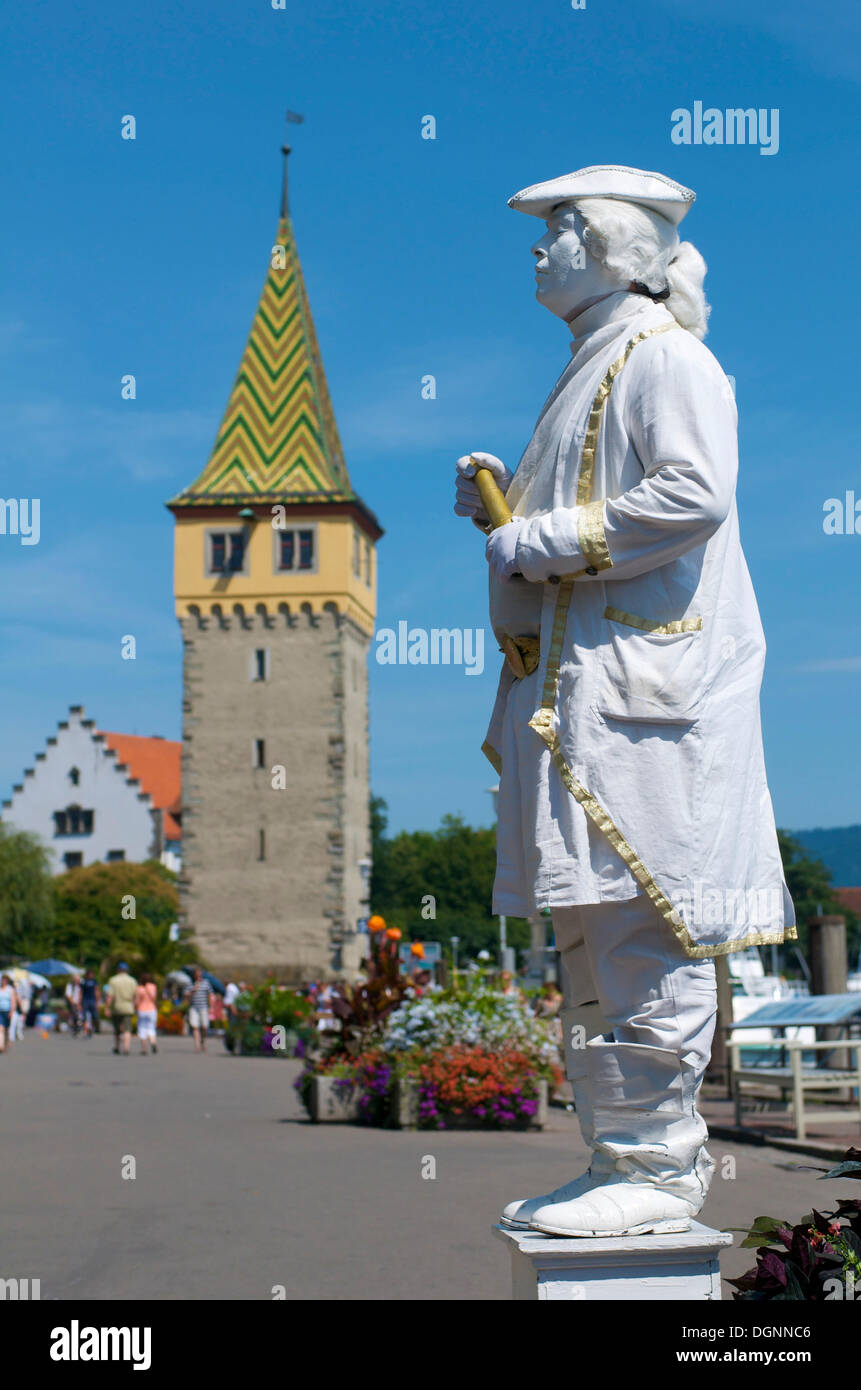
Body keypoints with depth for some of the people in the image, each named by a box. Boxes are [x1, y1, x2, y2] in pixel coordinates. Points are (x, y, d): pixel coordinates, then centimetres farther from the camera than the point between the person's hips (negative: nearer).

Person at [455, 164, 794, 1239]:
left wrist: (544, 540, -14)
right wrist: (504, 501, 13)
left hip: (643, 679, -10)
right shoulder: (591, 372, 25)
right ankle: (620, 1157, 16)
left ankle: (660, 1168, -3)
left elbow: (694, 495, -19)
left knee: (641, 924, -9)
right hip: (580, 689, 10)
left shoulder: (664, 354, -4)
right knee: (591, 928, 10)